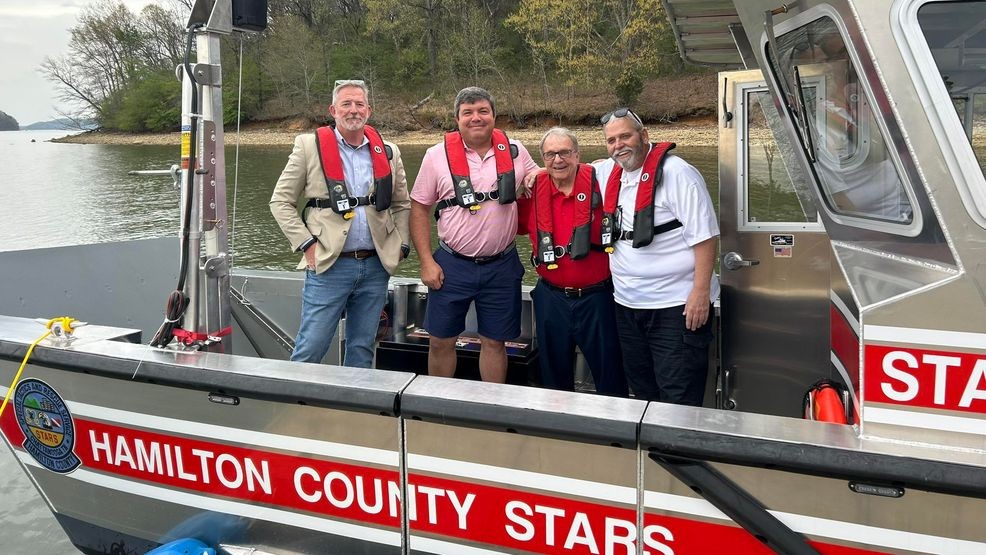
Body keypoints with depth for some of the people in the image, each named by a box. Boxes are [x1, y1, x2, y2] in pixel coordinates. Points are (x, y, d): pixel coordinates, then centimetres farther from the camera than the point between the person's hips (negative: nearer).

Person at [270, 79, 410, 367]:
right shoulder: (309, 146, 0)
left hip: (376, 266, 4)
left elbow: (402, 204, 20)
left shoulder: (388, 152, 10)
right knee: (310, 349, -3)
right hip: (328, 266, -3)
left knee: (362, 349, 12)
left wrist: (401, 244, 7)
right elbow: (280, 202, 1)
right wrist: (307, 243, -8)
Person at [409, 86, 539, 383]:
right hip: (452, 266, -1)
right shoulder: (438, 155, -5)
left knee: (494, 342, 11)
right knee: (441, 342, 8)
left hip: (502, 266, 1)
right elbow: (419, 208, -1)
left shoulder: (514, 150, 1)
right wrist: (427, 262, -6)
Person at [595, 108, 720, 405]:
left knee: (680, 400, -3)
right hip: (627, 304, 7)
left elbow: (704, 236, -15)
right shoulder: (608, 172, 7)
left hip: (676, 306, -7)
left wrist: (700, 292, -20)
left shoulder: (676, 172, -13)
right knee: (642, 390, 20)